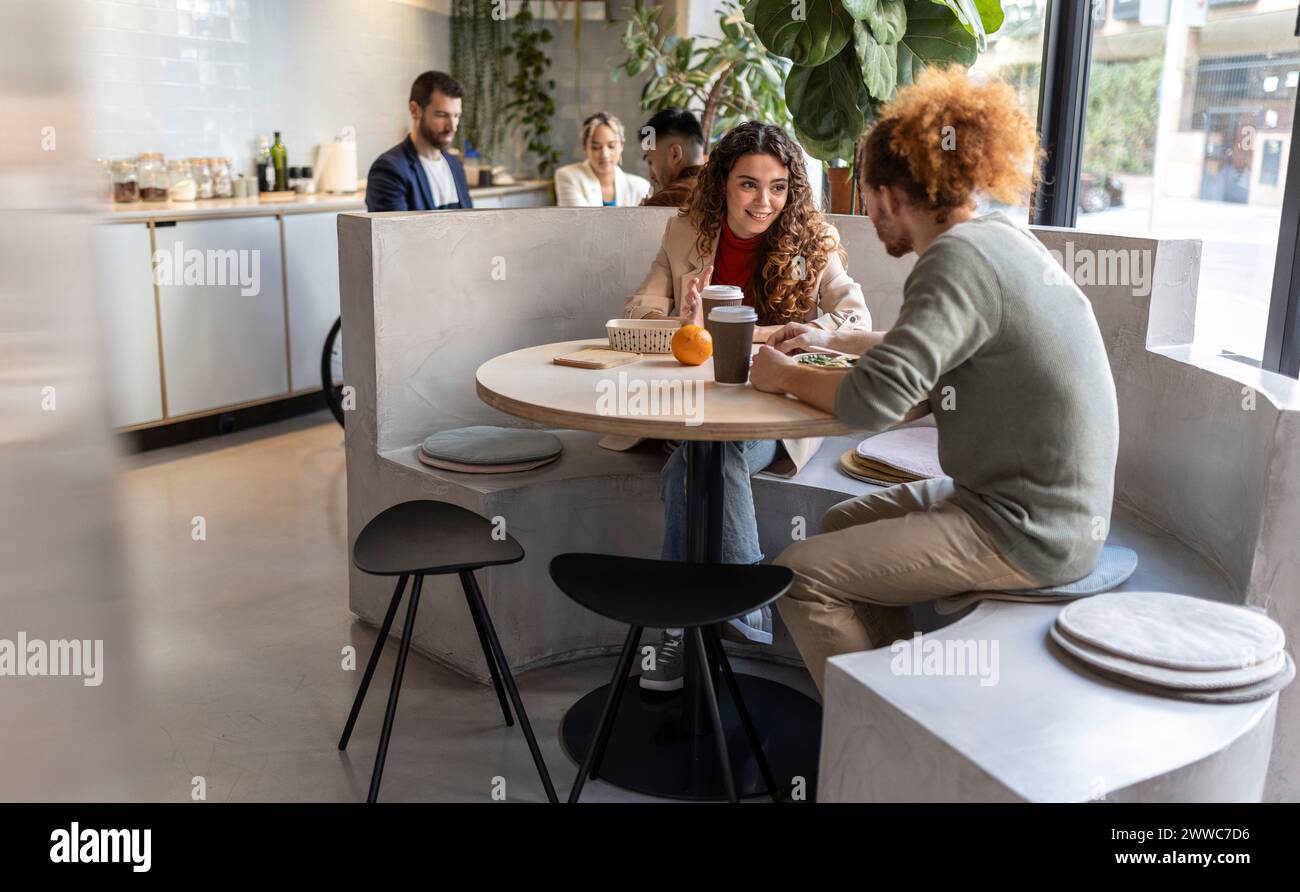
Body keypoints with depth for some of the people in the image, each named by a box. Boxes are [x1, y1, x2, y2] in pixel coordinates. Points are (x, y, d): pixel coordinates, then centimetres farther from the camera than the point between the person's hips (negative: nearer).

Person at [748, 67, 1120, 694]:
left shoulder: (959, 259, -20)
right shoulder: (997, 238, 9)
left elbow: (871, 400, -27)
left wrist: (785, 377, -9)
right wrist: (830, 340, 27)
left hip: (1028, 533, -10)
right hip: (1044, 504, 10)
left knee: (802, 575, -11)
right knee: (843, 523, 20)